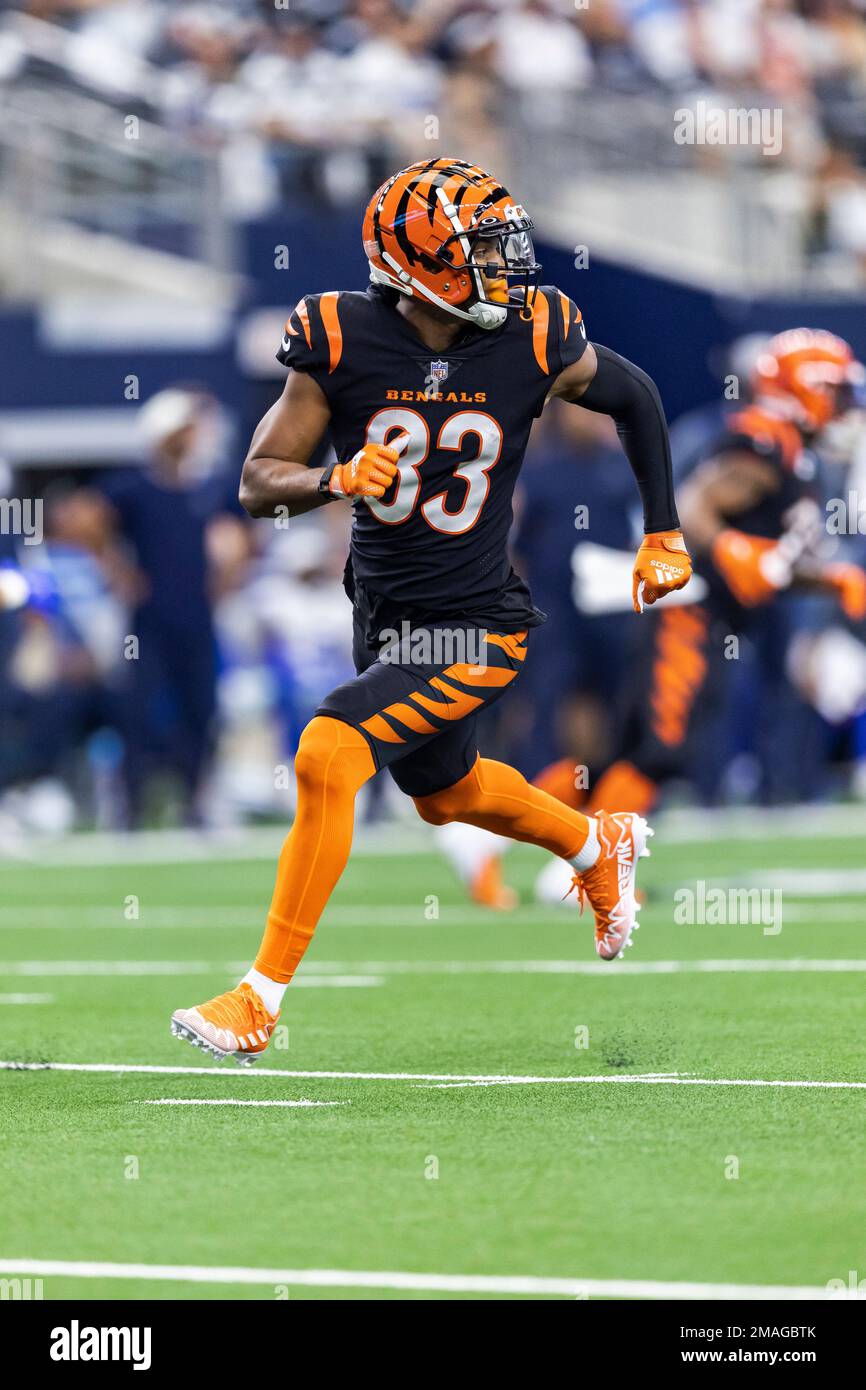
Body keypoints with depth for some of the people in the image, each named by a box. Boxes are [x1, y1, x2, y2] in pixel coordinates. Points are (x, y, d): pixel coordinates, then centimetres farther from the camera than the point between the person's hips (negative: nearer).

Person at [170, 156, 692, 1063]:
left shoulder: (535, 342, -14)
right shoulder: (343, 343, -13)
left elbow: (633, 396, 7)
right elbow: (258, 482, -8)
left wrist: (664, 533, 11)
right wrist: (337, 481, -29)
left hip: (473, 628, -4)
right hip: (384, 613, 4)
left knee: (327, 757, -22)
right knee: (443, 793, 26)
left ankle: (260, 1000, -16)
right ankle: (598, 846, 57)